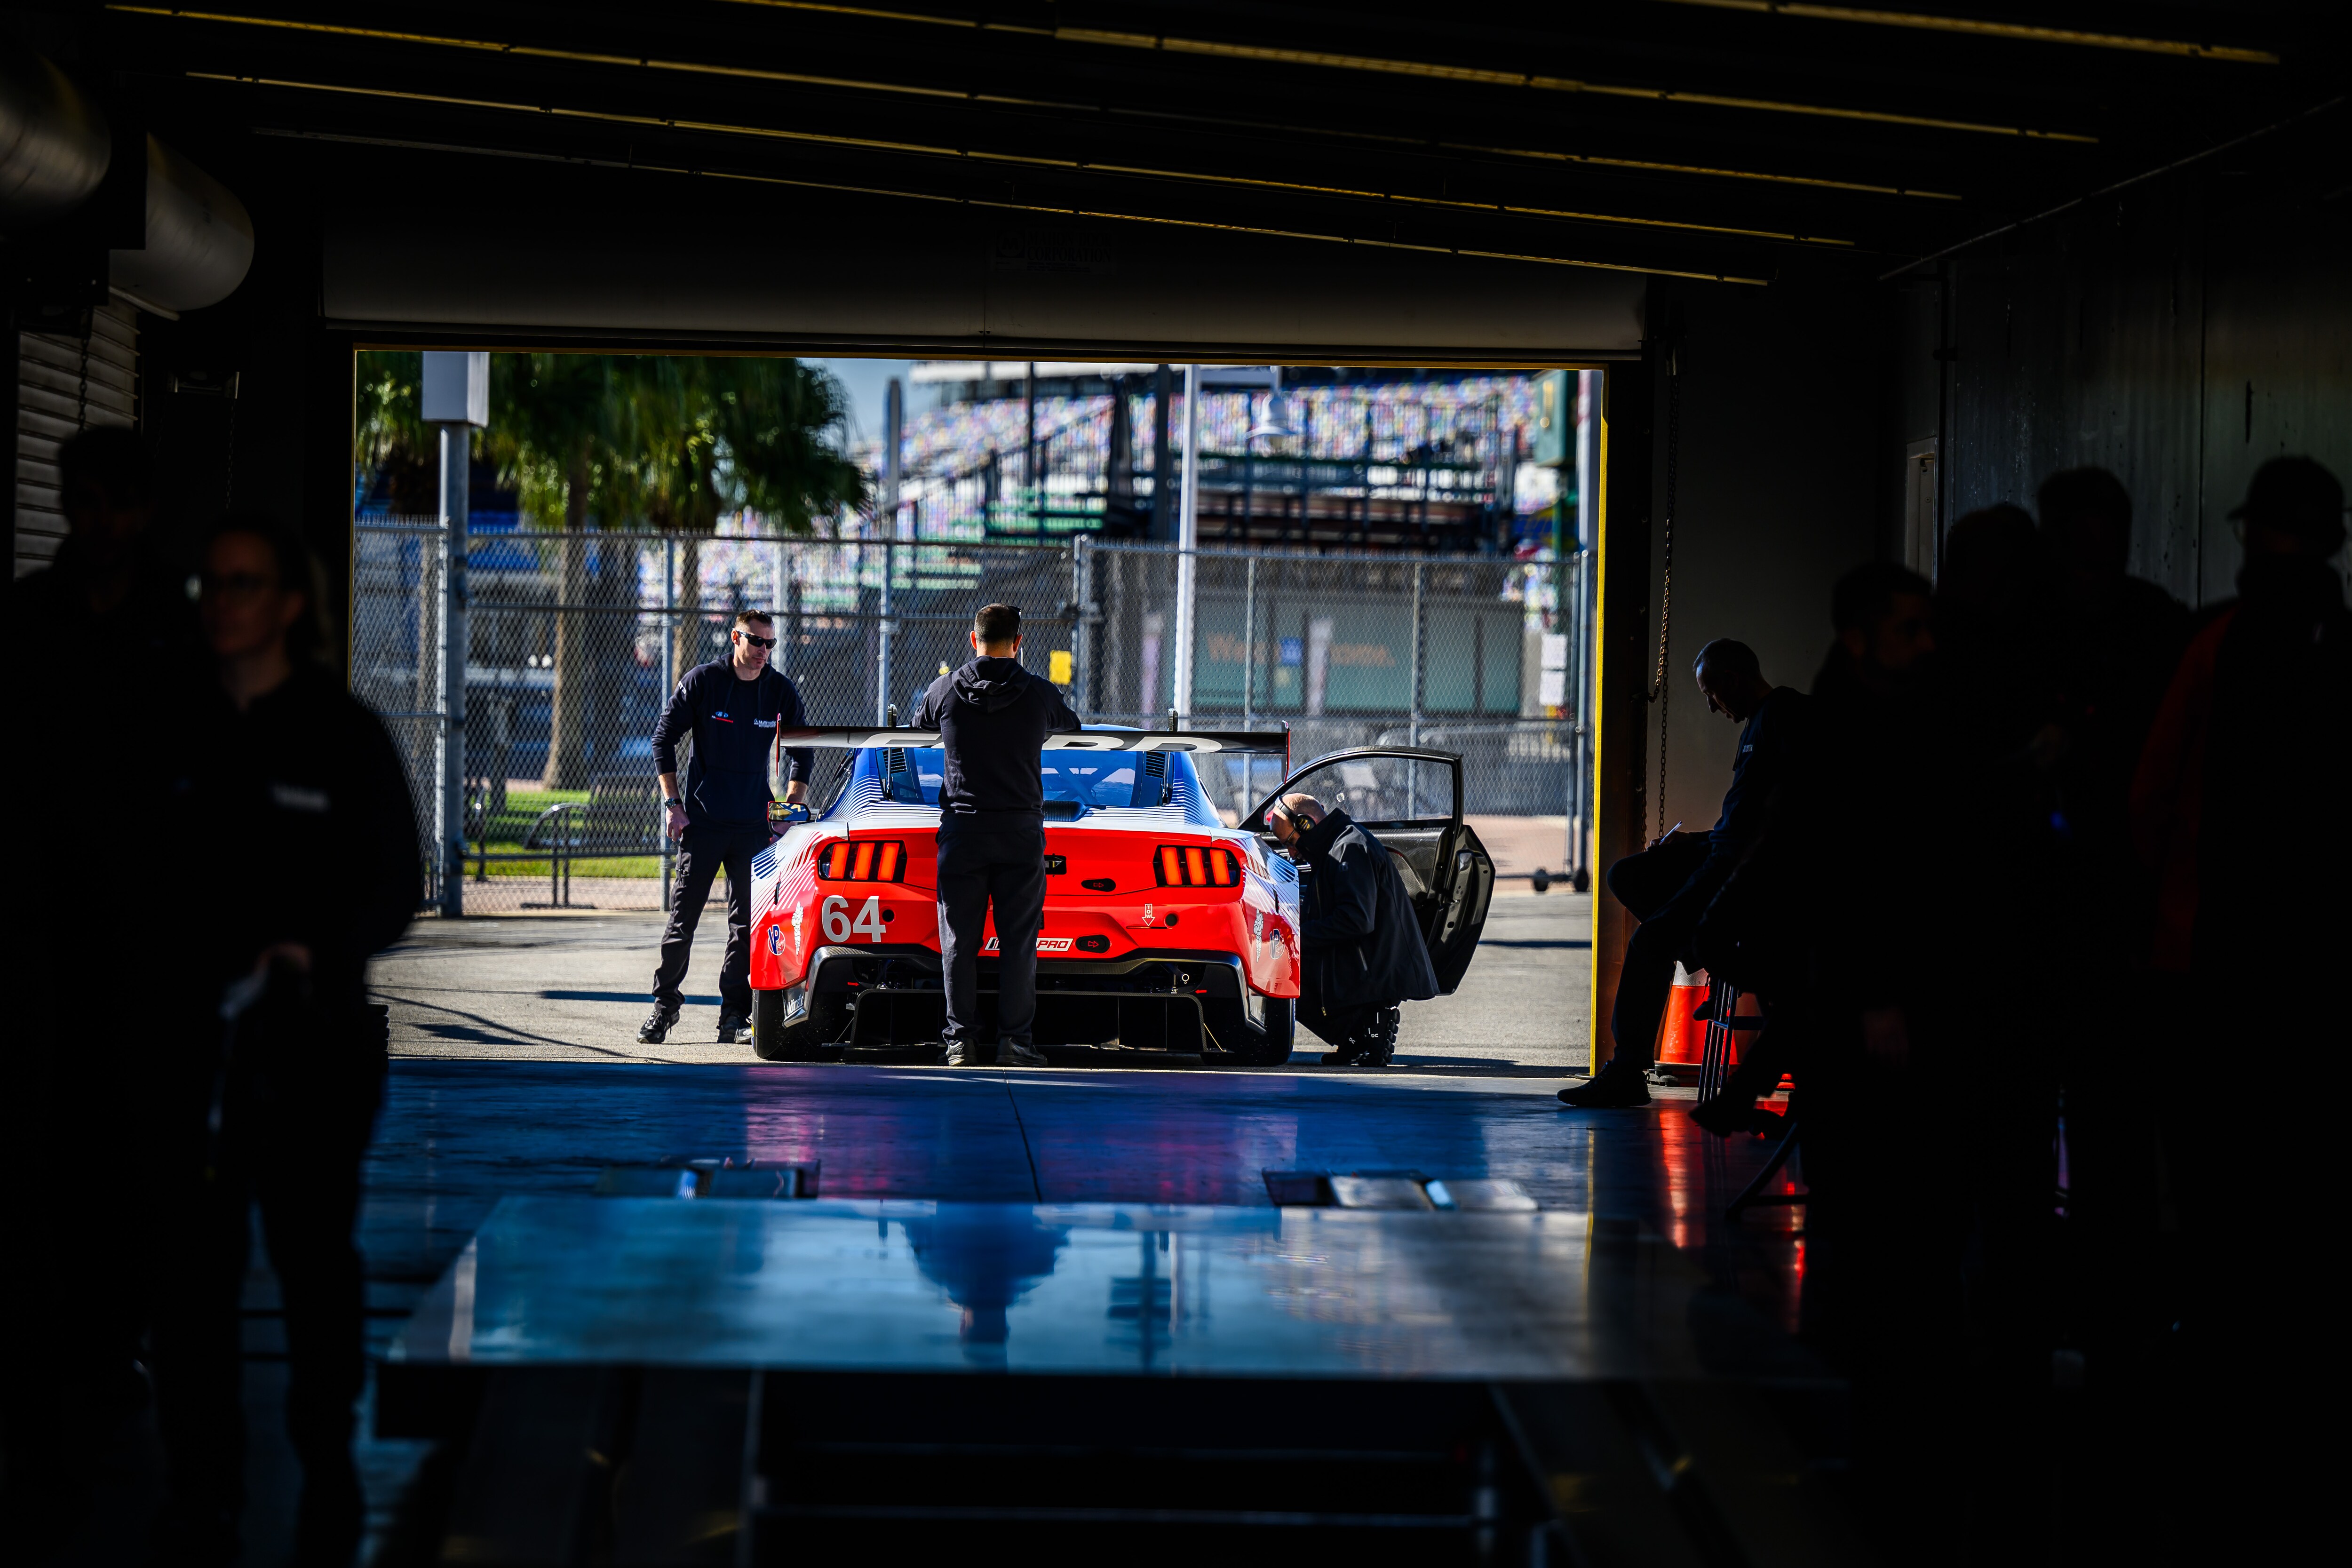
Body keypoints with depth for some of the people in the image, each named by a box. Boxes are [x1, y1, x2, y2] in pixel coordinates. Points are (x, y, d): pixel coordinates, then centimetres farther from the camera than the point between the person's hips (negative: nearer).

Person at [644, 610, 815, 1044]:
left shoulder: (782, 692, 4)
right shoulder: (702, 681, -3)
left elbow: (803, 754, 15)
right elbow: (664, 739, 1)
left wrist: (790, 810, 6)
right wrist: (672, 804, -4)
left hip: (755, 826, 2)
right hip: (702, 821, -2)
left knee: (747, 923, 0)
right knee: (683, 918, -1)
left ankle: (734, 1017, 5)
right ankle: (665, 1005, 12)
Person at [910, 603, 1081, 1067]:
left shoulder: (944, 691, -1)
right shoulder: (1038, 694, -2)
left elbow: (920, 724, 20)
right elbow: (1070, 725, 19)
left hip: (962, 831, 1)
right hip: (1021, 833, 0)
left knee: (959, 942, 5)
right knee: (1018, 942, 3)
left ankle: (961, 1041, 3)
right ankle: (1014, 1043, 0)